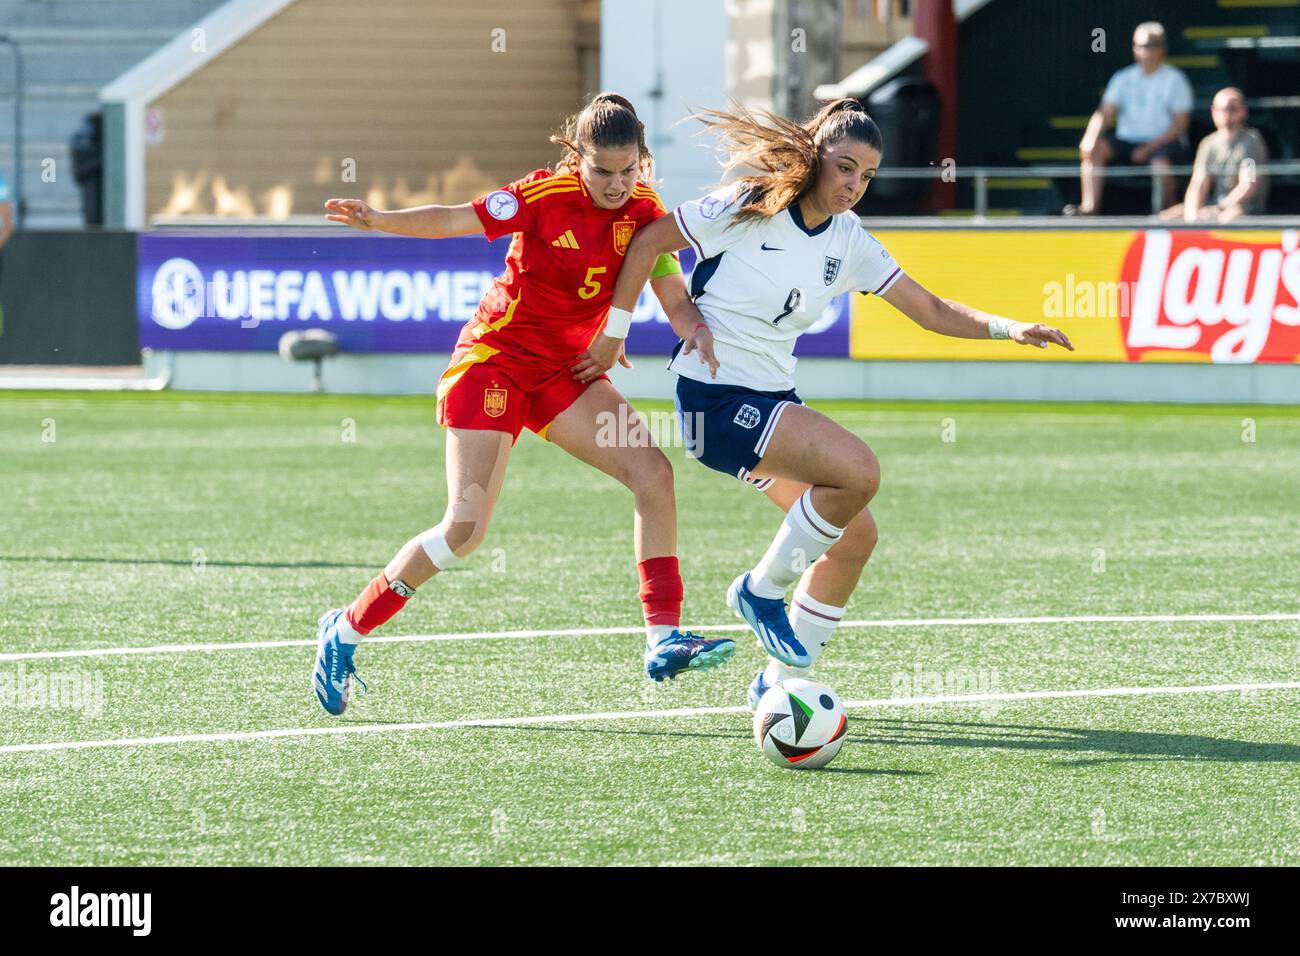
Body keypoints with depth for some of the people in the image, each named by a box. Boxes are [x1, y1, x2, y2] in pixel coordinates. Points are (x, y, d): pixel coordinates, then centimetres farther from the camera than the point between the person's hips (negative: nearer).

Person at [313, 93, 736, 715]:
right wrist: (379, 220, -30)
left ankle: (663, 639, -11)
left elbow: (676, 300, -5)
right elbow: (458, 220, -16)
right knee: (465, 529, -13)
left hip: (564, 371, 5)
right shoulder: (547, 196, -17)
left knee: (652, 472, -14)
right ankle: (345, 632, 4)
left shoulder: (644, 215, -2)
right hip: (495, 356, -5)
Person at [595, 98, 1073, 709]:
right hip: (716, 397, -8)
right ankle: (762, 590, -6)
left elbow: (930, 310, 11)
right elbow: (649, 241, -5)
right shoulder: (751, 208, -12)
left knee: (855, 535, 2)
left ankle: (781, 682, 15)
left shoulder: (849, 241, 7)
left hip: (772, 401, 8)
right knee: (858, 470, -25)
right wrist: (613, 330, -3)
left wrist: (1009, 329, -3)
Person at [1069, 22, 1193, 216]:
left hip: (1163, 142, -4)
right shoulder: (1123, 78, 9)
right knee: (1095, 148, -21)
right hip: (1127, 141, 4)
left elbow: (1180, 124, -7)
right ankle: (1089, 207, -28)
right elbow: (1104, 113, 1)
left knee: (1161, 161, -37)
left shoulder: (1174, 80, -2)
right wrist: (1090, 139, -19)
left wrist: (1150, 148, -17)